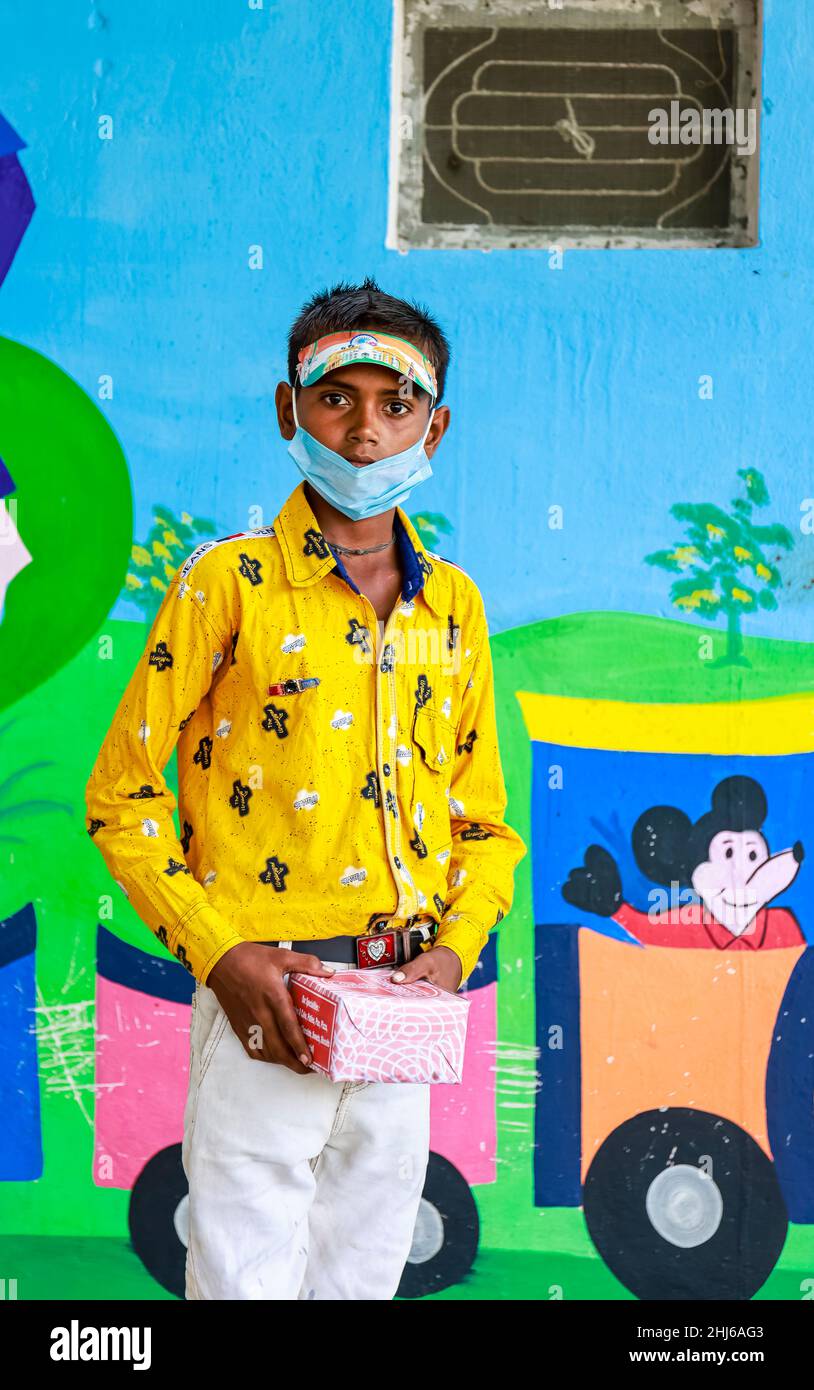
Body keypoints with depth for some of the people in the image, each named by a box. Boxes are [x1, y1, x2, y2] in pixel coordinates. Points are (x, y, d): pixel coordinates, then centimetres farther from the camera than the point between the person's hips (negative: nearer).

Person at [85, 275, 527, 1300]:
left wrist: (456, 949, -2)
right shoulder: (227, 582, -5)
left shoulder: (454, 604, 8)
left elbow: (485, 815, 15)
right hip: (265, 1002, -4)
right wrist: (218, 952, -13)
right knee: (246, 1274, 1)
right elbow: (121, 795, -4)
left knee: (366, 1272, 16)